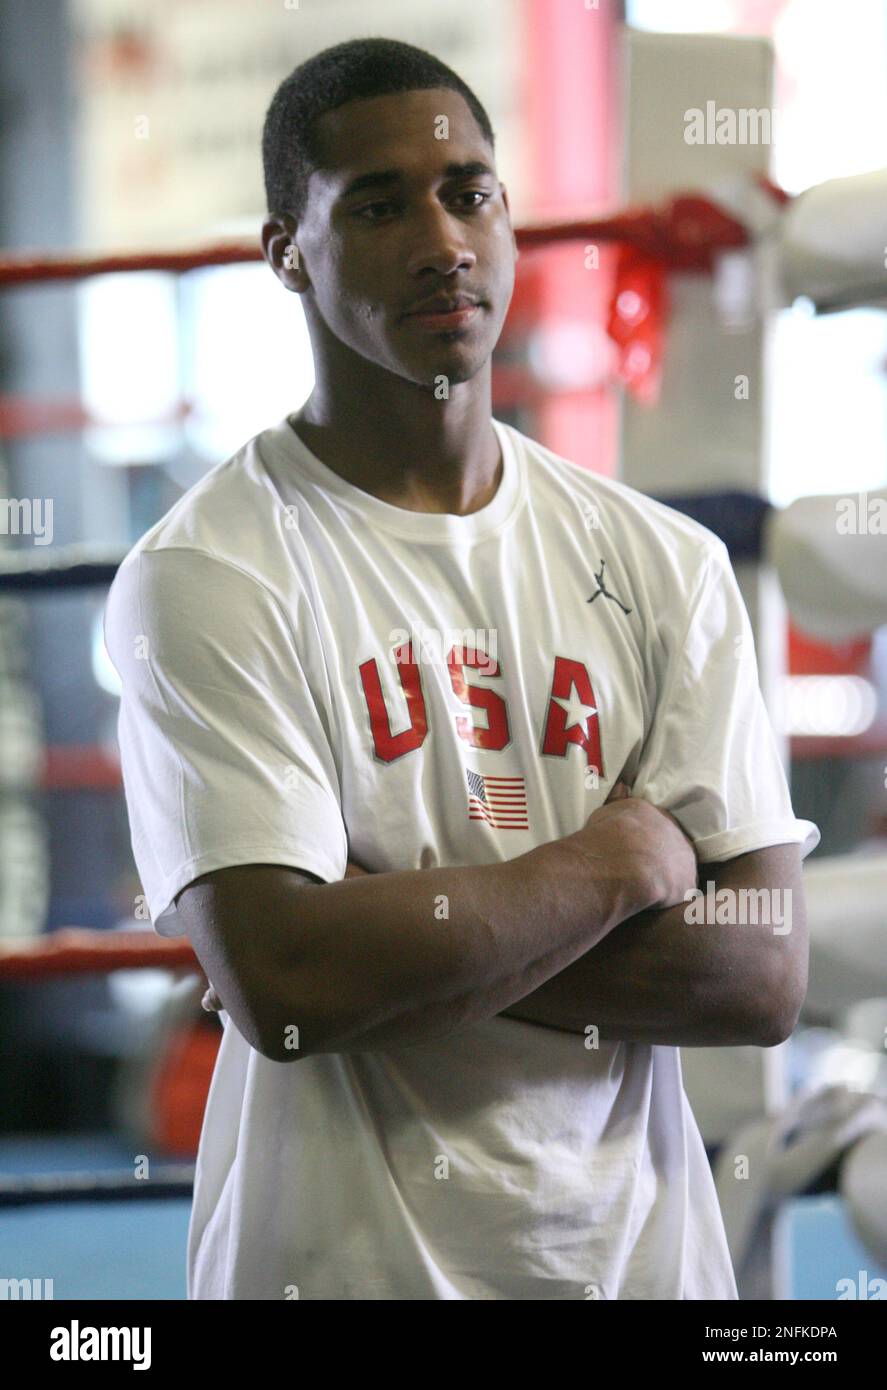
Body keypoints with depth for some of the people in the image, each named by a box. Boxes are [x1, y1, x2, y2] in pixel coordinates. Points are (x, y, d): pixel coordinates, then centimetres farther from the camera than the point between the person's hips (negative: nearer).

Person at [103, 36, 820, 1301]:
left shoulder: (665, 562, 2)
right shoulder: (206, 578, -10)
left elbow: (765, 977, -7)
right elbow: (281, 985, -22)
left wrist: (403, 944, -17)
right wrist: (621, 860, -12)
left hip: (637, 1244, 3)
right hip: (342, 1258, -3)